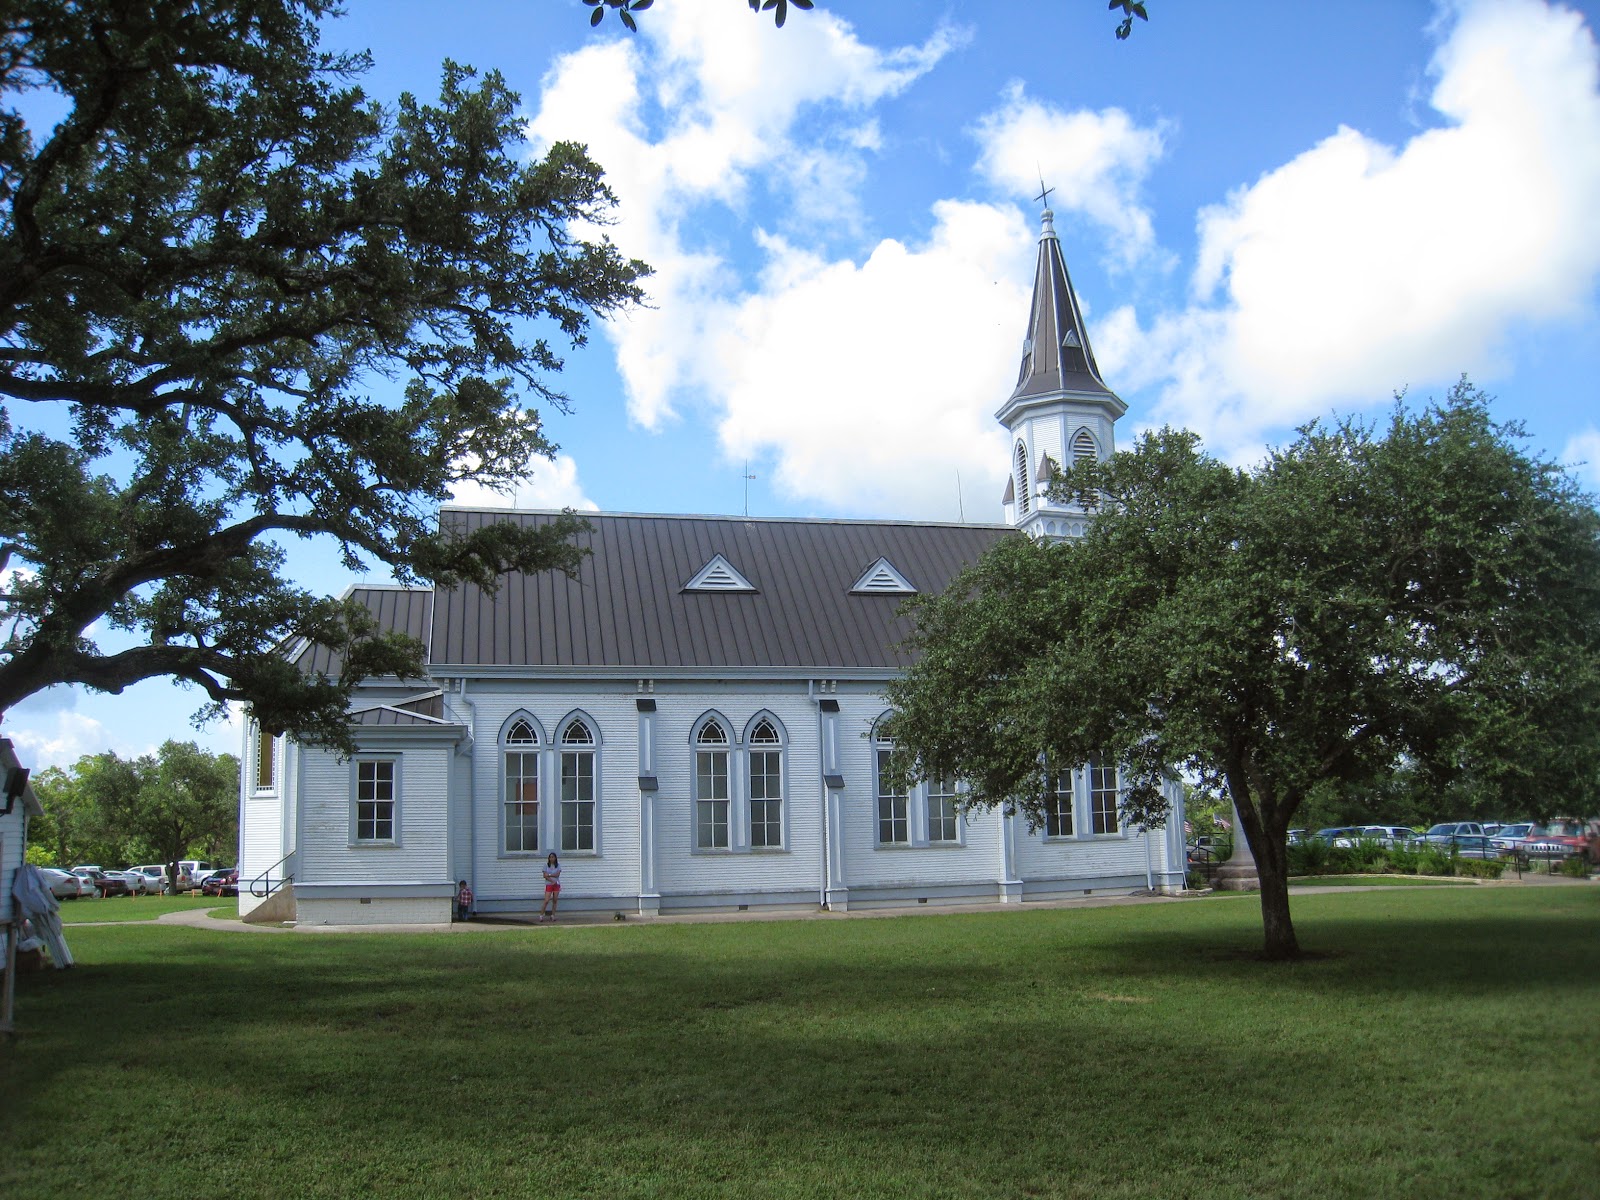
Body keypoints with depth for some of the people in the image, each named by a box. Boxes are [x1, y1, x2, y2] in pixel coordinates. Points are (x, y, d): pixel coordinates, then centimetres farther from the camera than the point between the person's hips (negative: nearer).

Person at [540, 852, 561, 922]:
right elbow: (545, 875, -8)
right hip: (549, 885, -2)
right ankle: (541, 915, -2)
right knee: (546, 901, -9)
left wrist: (549, 875, -14)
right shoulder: (546, 865, 0)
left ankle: (552, 916, 10)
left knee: (555, 901, 3)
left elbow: (557, 874, -7)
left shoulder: (558, 865, 5)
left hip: (556, 885, 2)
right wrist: (552, 881, -16)